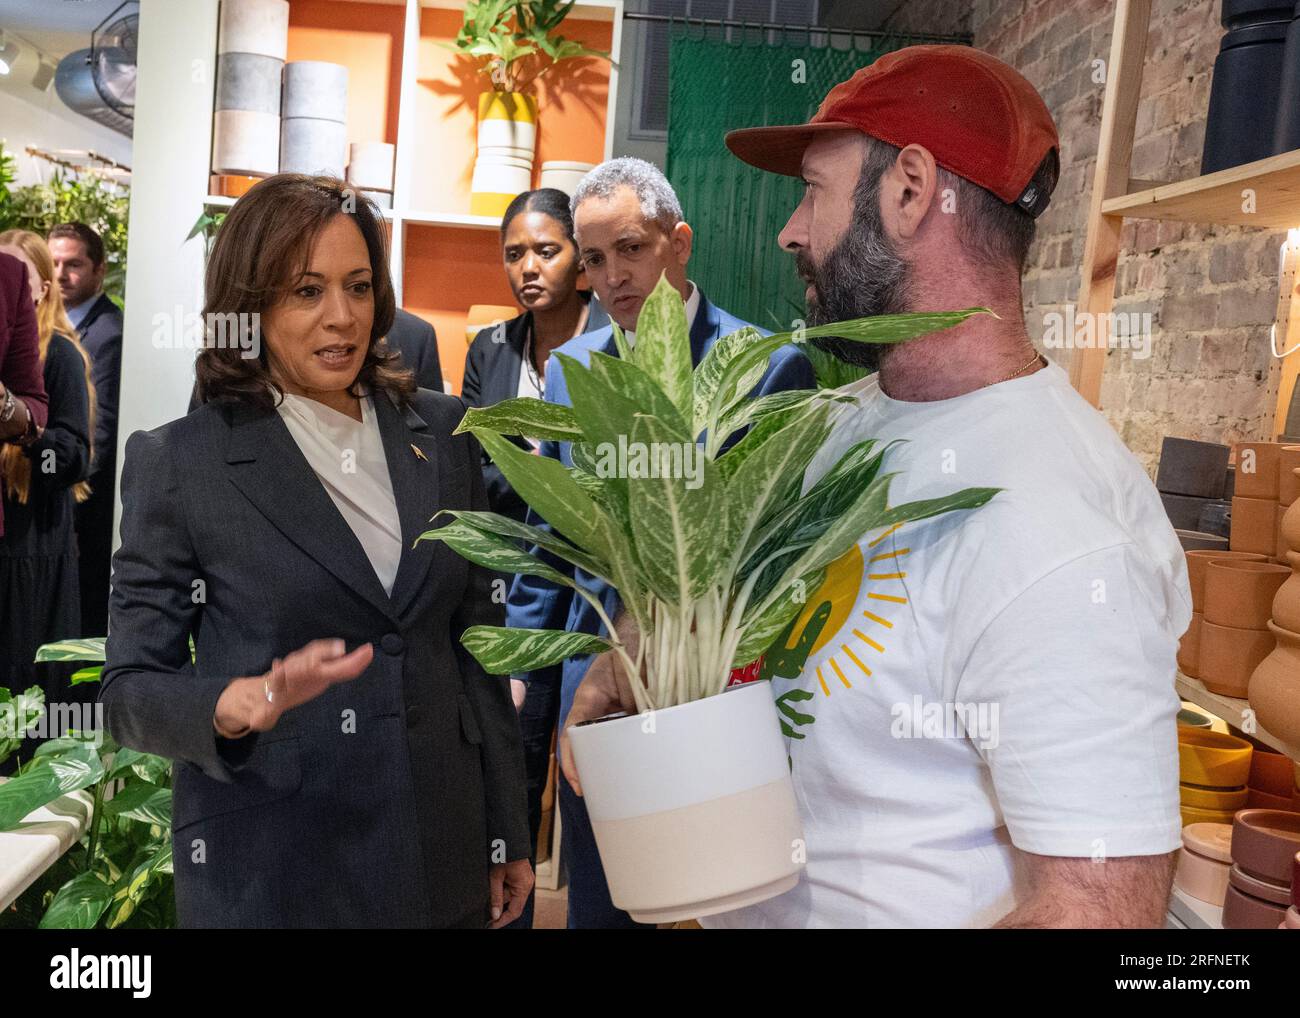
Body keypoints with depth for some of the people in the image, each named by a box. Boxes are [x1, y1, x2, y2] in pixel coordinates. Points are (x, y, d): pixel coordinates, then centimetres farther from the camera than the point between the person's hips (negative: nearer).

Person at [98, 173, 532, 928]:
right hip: (269, 873, -3)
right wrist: (247, 704, -26)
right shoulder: (176, 462, -8)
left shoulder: (442, 430, 1)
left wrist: (508, 834, 7)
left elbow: (477, 637, 5)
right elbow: (132, 689, -5)